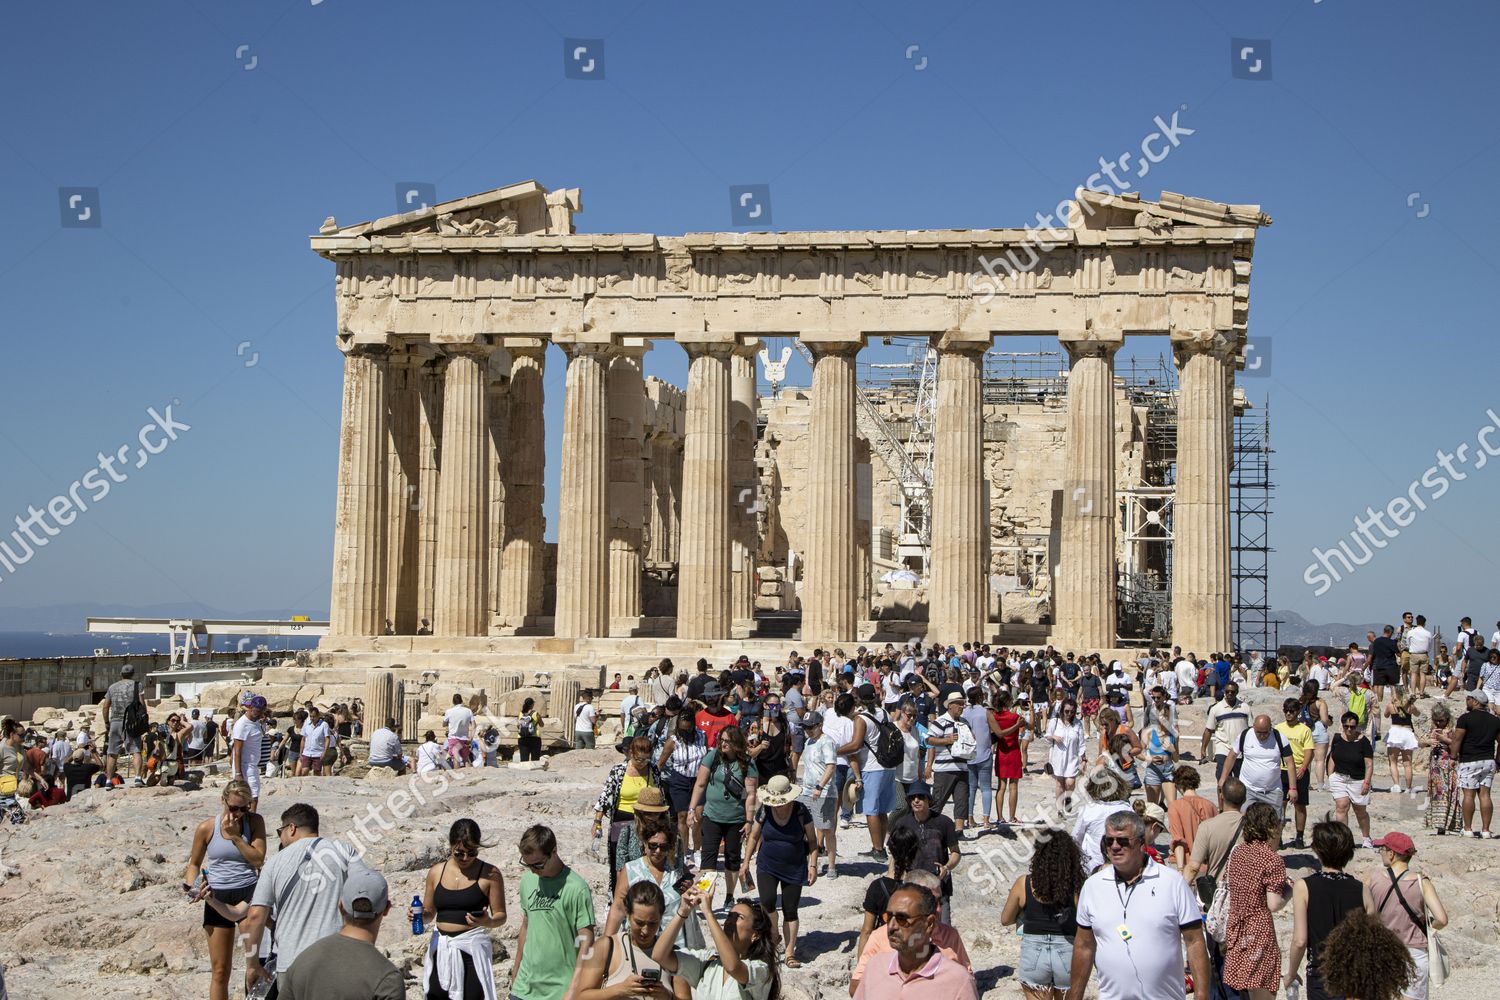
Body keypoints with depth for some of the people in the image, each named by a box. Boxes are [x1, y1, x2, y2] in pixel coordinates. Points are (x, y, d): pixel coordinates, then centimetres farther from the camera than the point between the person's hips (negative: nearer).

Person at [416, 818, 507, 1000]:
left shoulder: (489, 874, -4)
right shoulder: (436, 872, 7)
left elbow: (501, 916, 0)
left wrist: (489, 922, -21)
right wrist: (418, 914, -4)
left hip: (472, 949, -4)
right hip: (440, 949, 4)